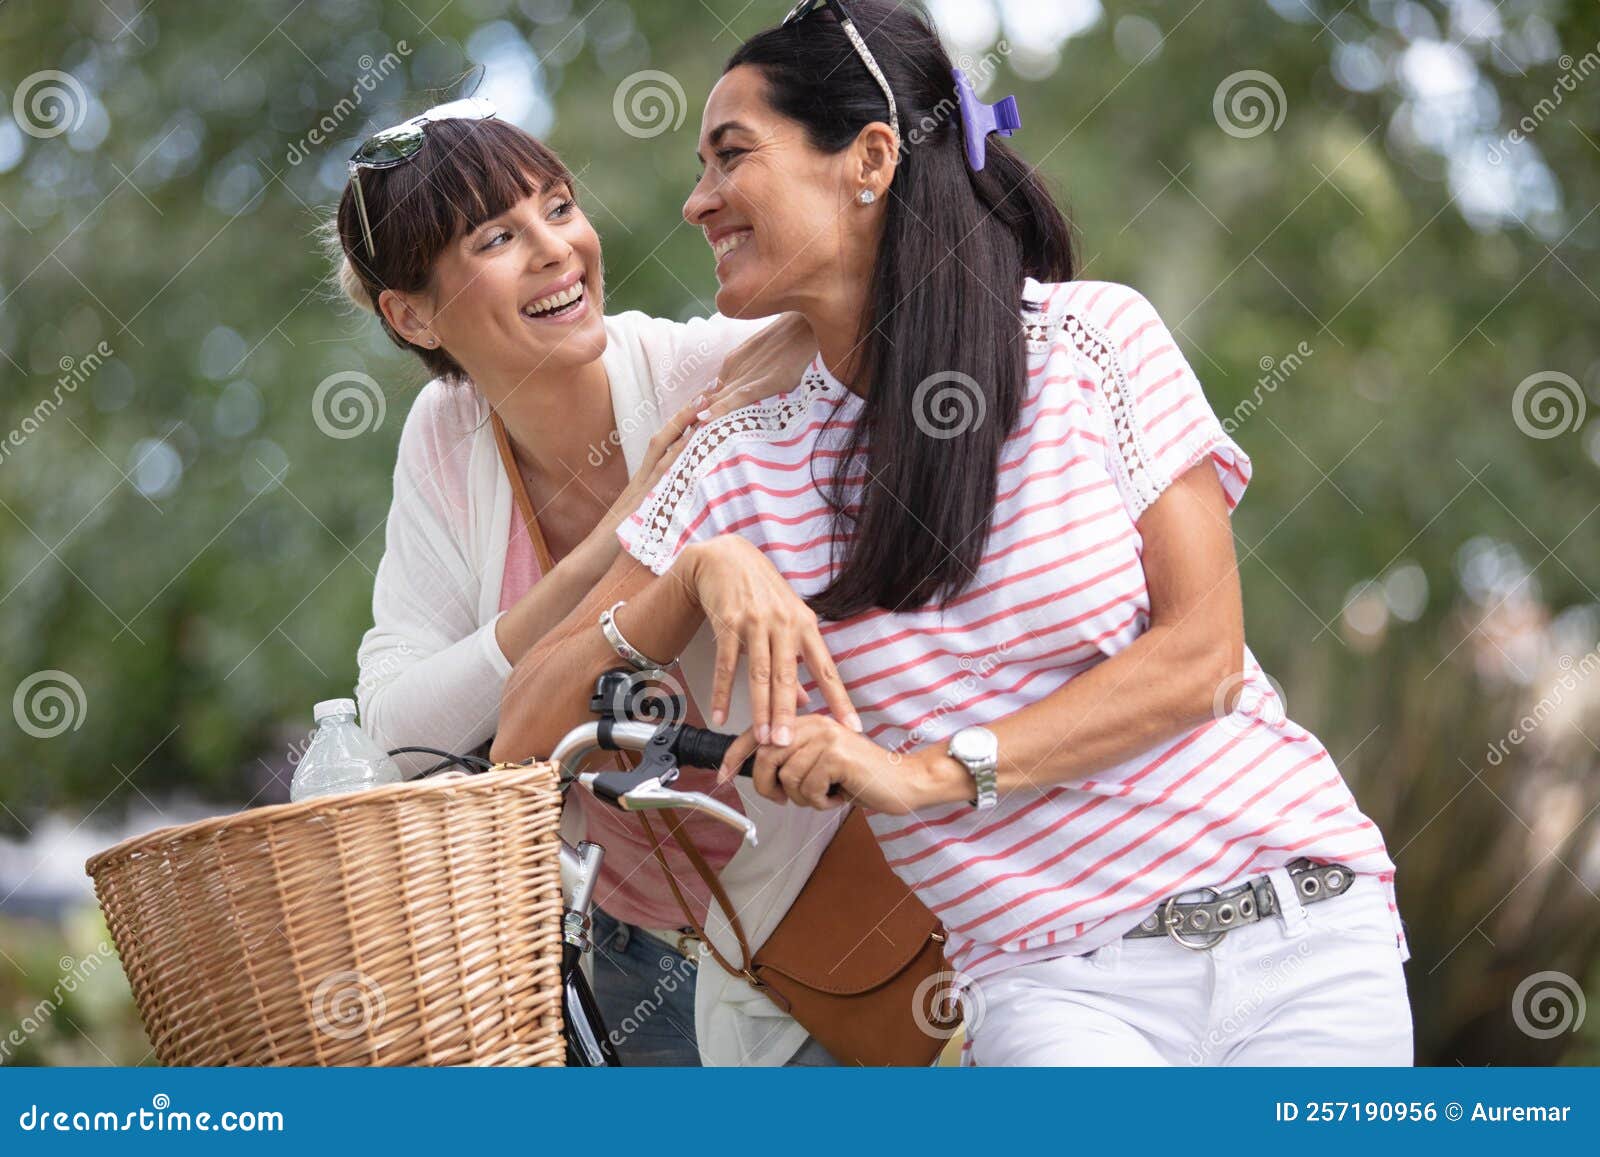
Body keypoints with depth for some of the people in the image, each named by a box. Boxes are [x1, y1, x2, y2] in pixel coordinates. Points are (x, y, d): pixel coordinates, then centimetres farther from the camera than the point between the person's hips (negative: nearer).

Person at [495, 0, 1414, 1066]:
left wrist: (931, 772, -13)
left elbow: (1202, 655, -5)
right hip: (1060, 982, 1)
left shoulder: (1095, 337, 0)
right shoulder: (745, 466, 7)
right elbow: (532, 727, 3)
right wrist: (701, 574, -13)